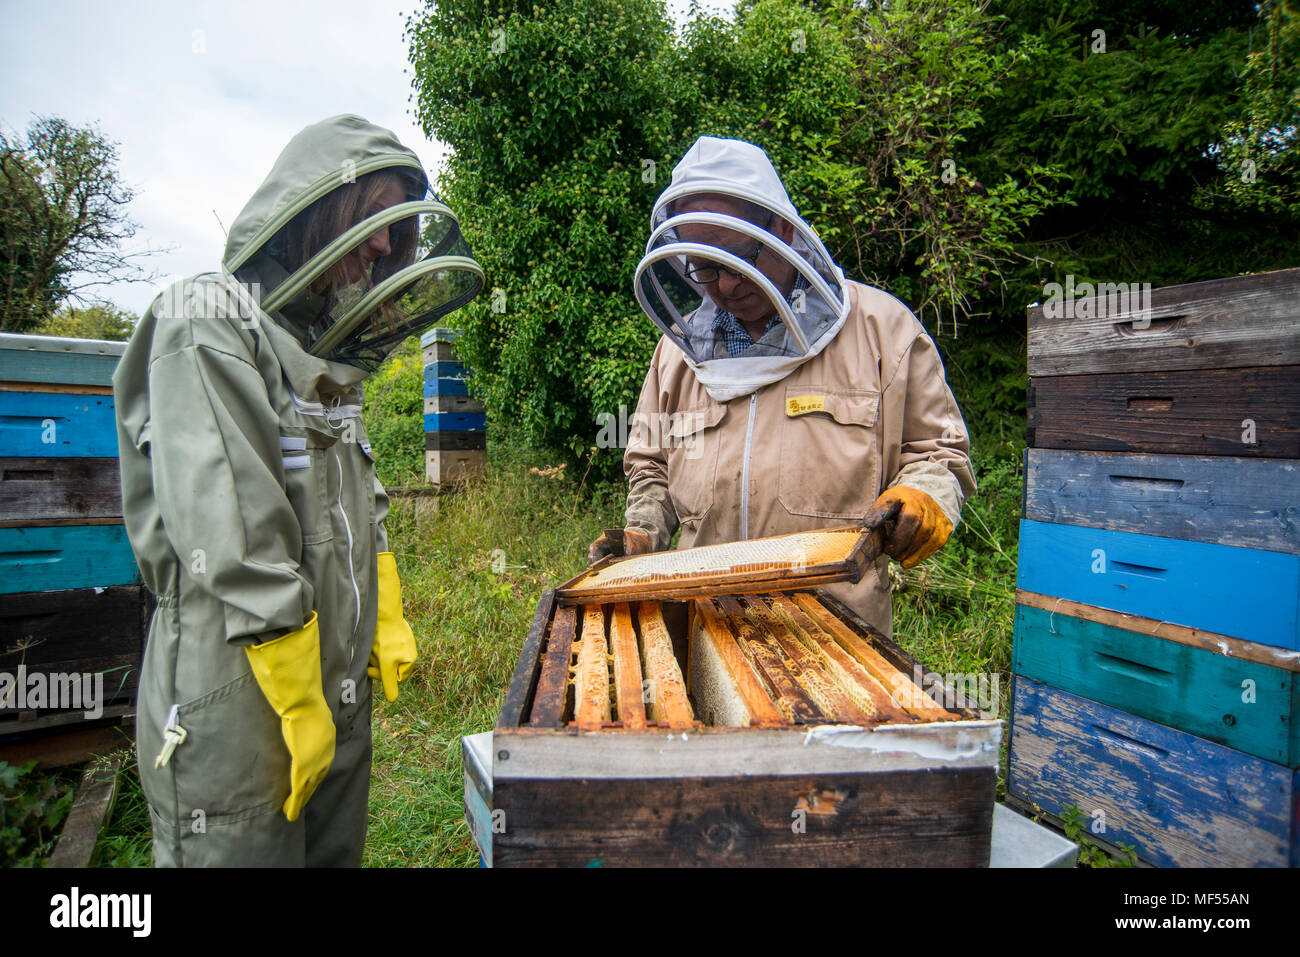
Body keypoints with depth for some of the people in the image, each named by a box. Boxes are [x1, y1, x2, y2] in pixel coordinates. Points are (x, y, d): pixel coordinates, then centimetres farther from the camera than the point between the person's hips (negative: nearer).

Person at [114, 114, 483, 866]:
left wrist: (386, 622, 12)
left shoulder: (326, 354, 14)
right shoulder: (210, 321, -13)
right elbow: (230, 536, -21)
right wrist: (298, 705, -19)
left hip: (342, 691, 8)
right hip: (240, 702, -8)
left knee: (337, 852, 18)